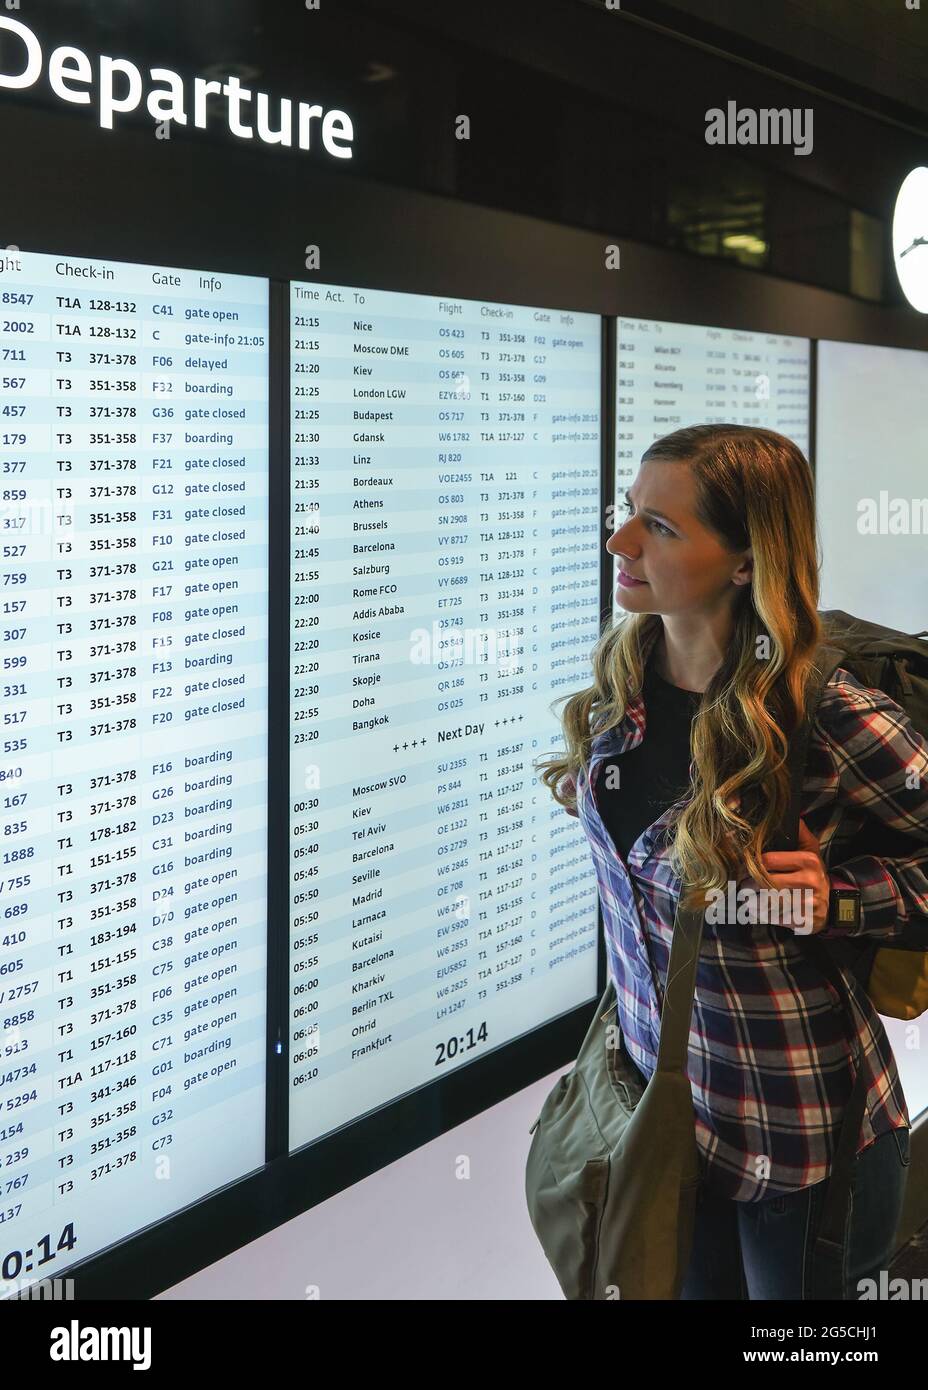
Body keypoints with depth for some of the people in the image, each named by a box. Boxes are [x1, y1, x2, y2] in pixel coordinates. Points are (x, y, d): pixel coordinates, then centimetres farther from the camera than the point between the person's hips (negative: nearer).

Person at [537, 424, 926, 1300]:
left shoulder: (834, 725, -26)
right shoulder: (624, 675, -5)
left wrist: (840, 898, -25)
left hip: (802, 1129, -6)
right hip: (662, 1097, 6)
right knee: (692, 1283, 24)